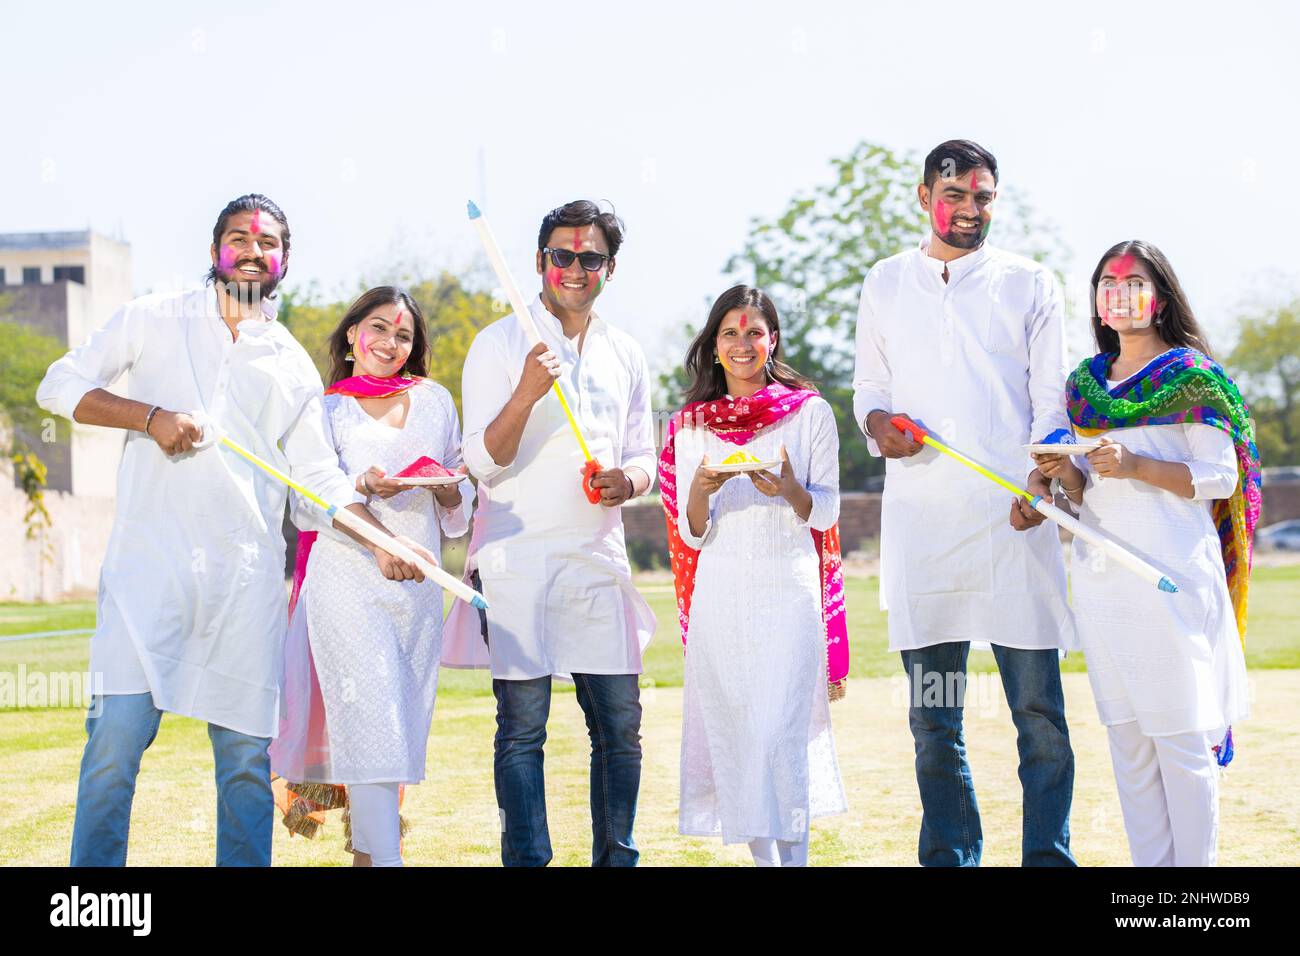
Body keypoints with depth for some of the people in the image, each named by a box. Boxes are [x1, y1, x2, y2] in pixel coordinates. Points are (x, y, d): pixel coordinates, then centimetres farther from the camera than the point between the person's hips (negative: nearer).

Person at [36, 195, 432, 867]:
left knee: (246, 751, 1)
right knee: (118, 730, -11)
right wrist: (151, 416, -6)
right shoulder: (155, 320, 11)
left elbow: (320, 474, 18)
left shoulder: (294, 366, 17)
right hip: (151, 556, -3)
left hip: (248, 571, 3)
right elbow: (61, 384, 8)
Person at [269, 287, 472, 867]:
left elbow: (460, 510, 18)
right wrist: (364, 488, -18)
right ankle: (384, 856, -17)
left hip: (418, 589, 4)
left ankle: (366, 848, 15)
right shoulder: (326, 410, 7)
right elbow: (306, 509, 0)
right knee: (372, 719, -13)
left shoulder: (436, 401, 15)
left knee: (405, 725, 4)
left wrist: (447, 491, -5)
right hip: (349, 584, -4)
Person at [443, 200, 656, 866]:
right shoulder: (500, 344, 1)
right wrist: (525, 394, -24)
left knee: (620, 724, 3)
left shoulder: (625, 354, 15)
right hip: (518, 555, -4)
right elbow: (483, 461, -7)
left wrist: (629, 480, -5)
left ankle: (616, 859, 12)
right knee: (522, 726, -5)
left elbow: (643, 457, 19)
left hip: (598, 555, 4)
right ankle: (526, 861, -1)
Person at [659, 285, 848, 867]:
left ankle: (793, 854, -5)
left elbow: (826, 513, 3)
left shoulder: (810, 412, 4)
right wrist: (701, 489, -14)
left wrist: (789, 491, -18)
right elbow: (692, 534, 7)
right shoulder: (691, 426, 10)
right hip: (719, 595, 3)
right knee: (732, 732, 1)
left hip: (788, 590, -2)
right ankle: (762, 856, 11)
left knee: (779, 734, -10)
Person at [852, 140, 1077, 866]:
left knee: (1039, 711, -4)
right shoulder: (886, 283, 16)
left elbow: (1052, 401, 4)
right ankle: (948, 859, 12)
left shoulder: (1030, 285, 9)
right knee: (933, 719, 4)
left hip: (1014, 516, -2)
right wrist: (876, 422, -5)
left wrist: (1042, 480, -15)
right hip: (920, 518, 2)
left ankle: (1048, 858, 2)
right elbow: (869, 386, 20)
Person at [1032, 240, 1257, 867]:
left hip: (1170, 573, -6)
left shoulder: (1190, 375, -1)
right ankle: (1148, 863, 12)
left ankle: (1195, 863, -1)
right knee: (1127, 735, 7)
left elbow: (1220, 478, -6)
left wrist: (1136, 467, -17)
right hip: (1100, 575, 6)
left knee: (1181, 733, -6)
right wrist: (1068, 477, -1)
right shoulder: (1085, 384, 16)